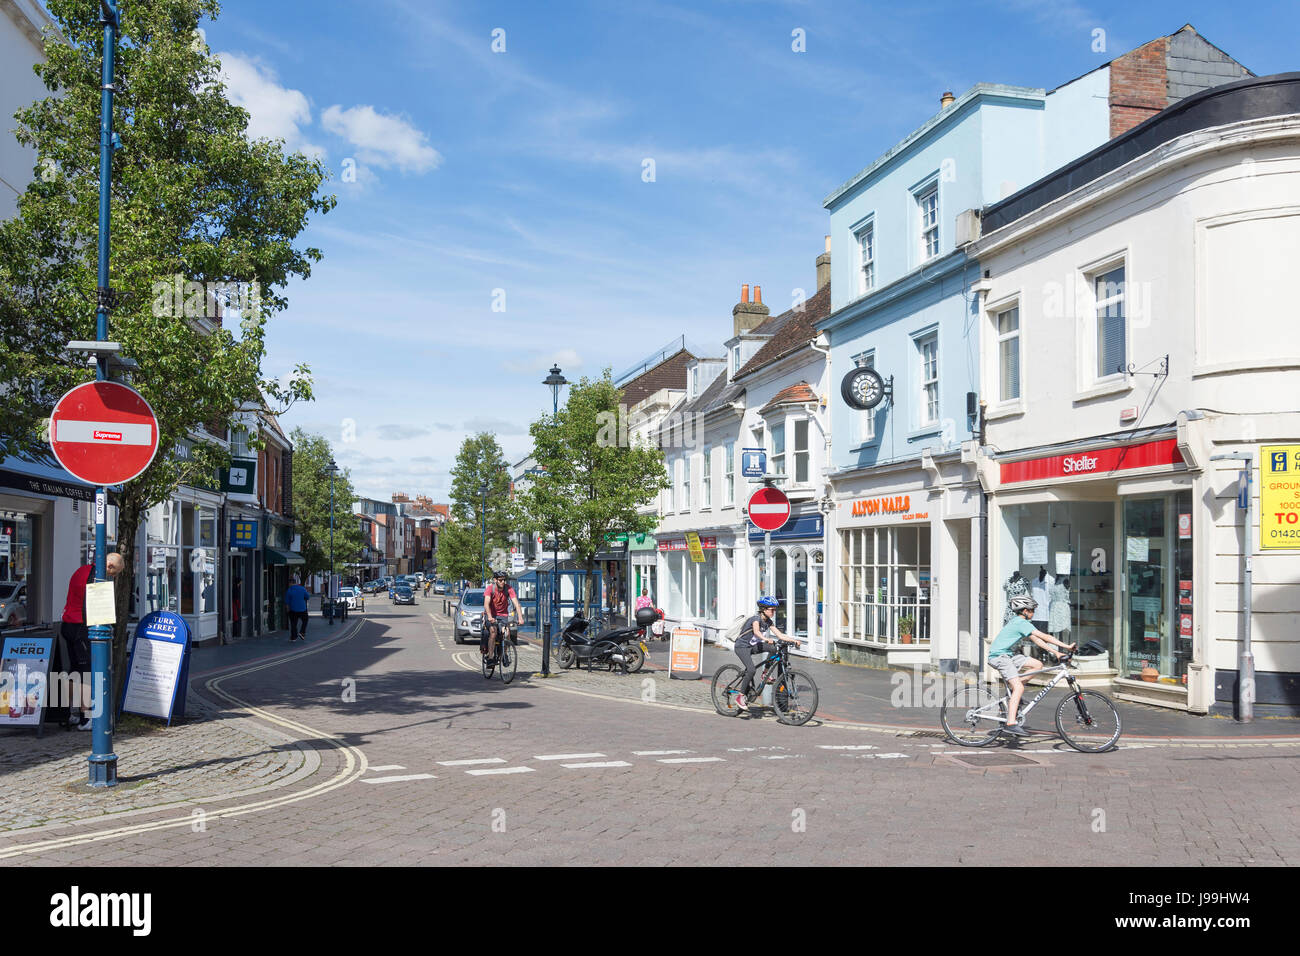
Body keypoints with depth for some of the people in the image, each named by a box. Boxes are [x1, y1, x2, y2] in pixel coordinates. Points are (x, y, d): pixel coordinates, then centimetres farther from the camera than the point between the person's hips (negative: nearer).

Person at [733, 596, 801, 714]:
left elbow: (779, 635, -1)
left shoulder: (769, 621, 1)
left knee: (775, 648, -14)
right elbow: (756, 631, -41)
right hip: (742, 647, -7)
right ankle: (740, 696, -14)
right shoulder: (756, 619, -21)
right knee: (751, 670, -26)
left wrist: (794, 640, -14)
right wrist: (766, 640, -58)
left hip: (753, 646, 7)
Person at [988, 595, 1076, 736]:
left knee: (1038, 665, 6)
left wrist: (1054, 652, 9)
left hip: (1009, 655, 10)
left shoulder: (1018, 622, 15)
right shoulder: (1021, 623, -16)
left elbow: (1036, 639, 16)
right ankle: (1011, 724, -26)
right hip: (999, 656, -10)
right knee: (1019, 688, -21)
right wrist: (1067, 647, -18)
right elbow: (1045, 637, -20)